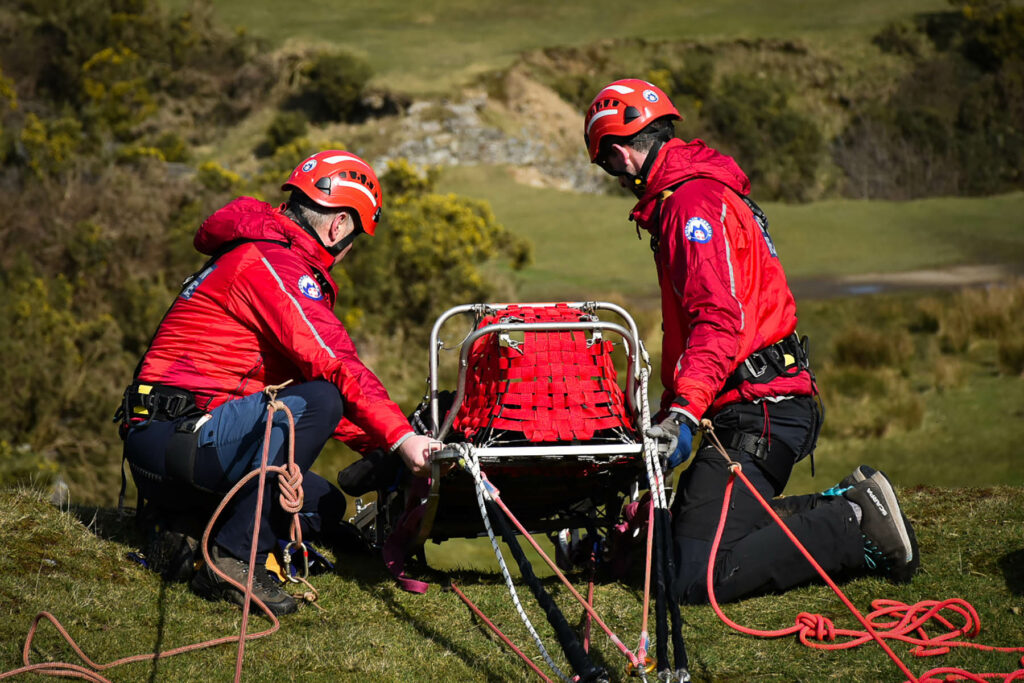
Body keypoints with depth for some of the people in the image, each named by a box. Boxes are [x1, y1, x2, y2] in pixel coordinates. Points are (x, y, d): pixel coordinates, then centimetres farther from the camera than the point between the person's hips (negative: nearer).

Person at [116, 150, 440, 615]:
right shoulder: (271, 261, -11)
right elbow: (332, 364, -22)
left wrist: (380, 445, 16)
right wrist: (402, 438, -22)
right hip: (171, 434, -10)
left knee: (324, 508, 7)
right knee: (318, 401, -25)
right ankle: (233, 559, -23)